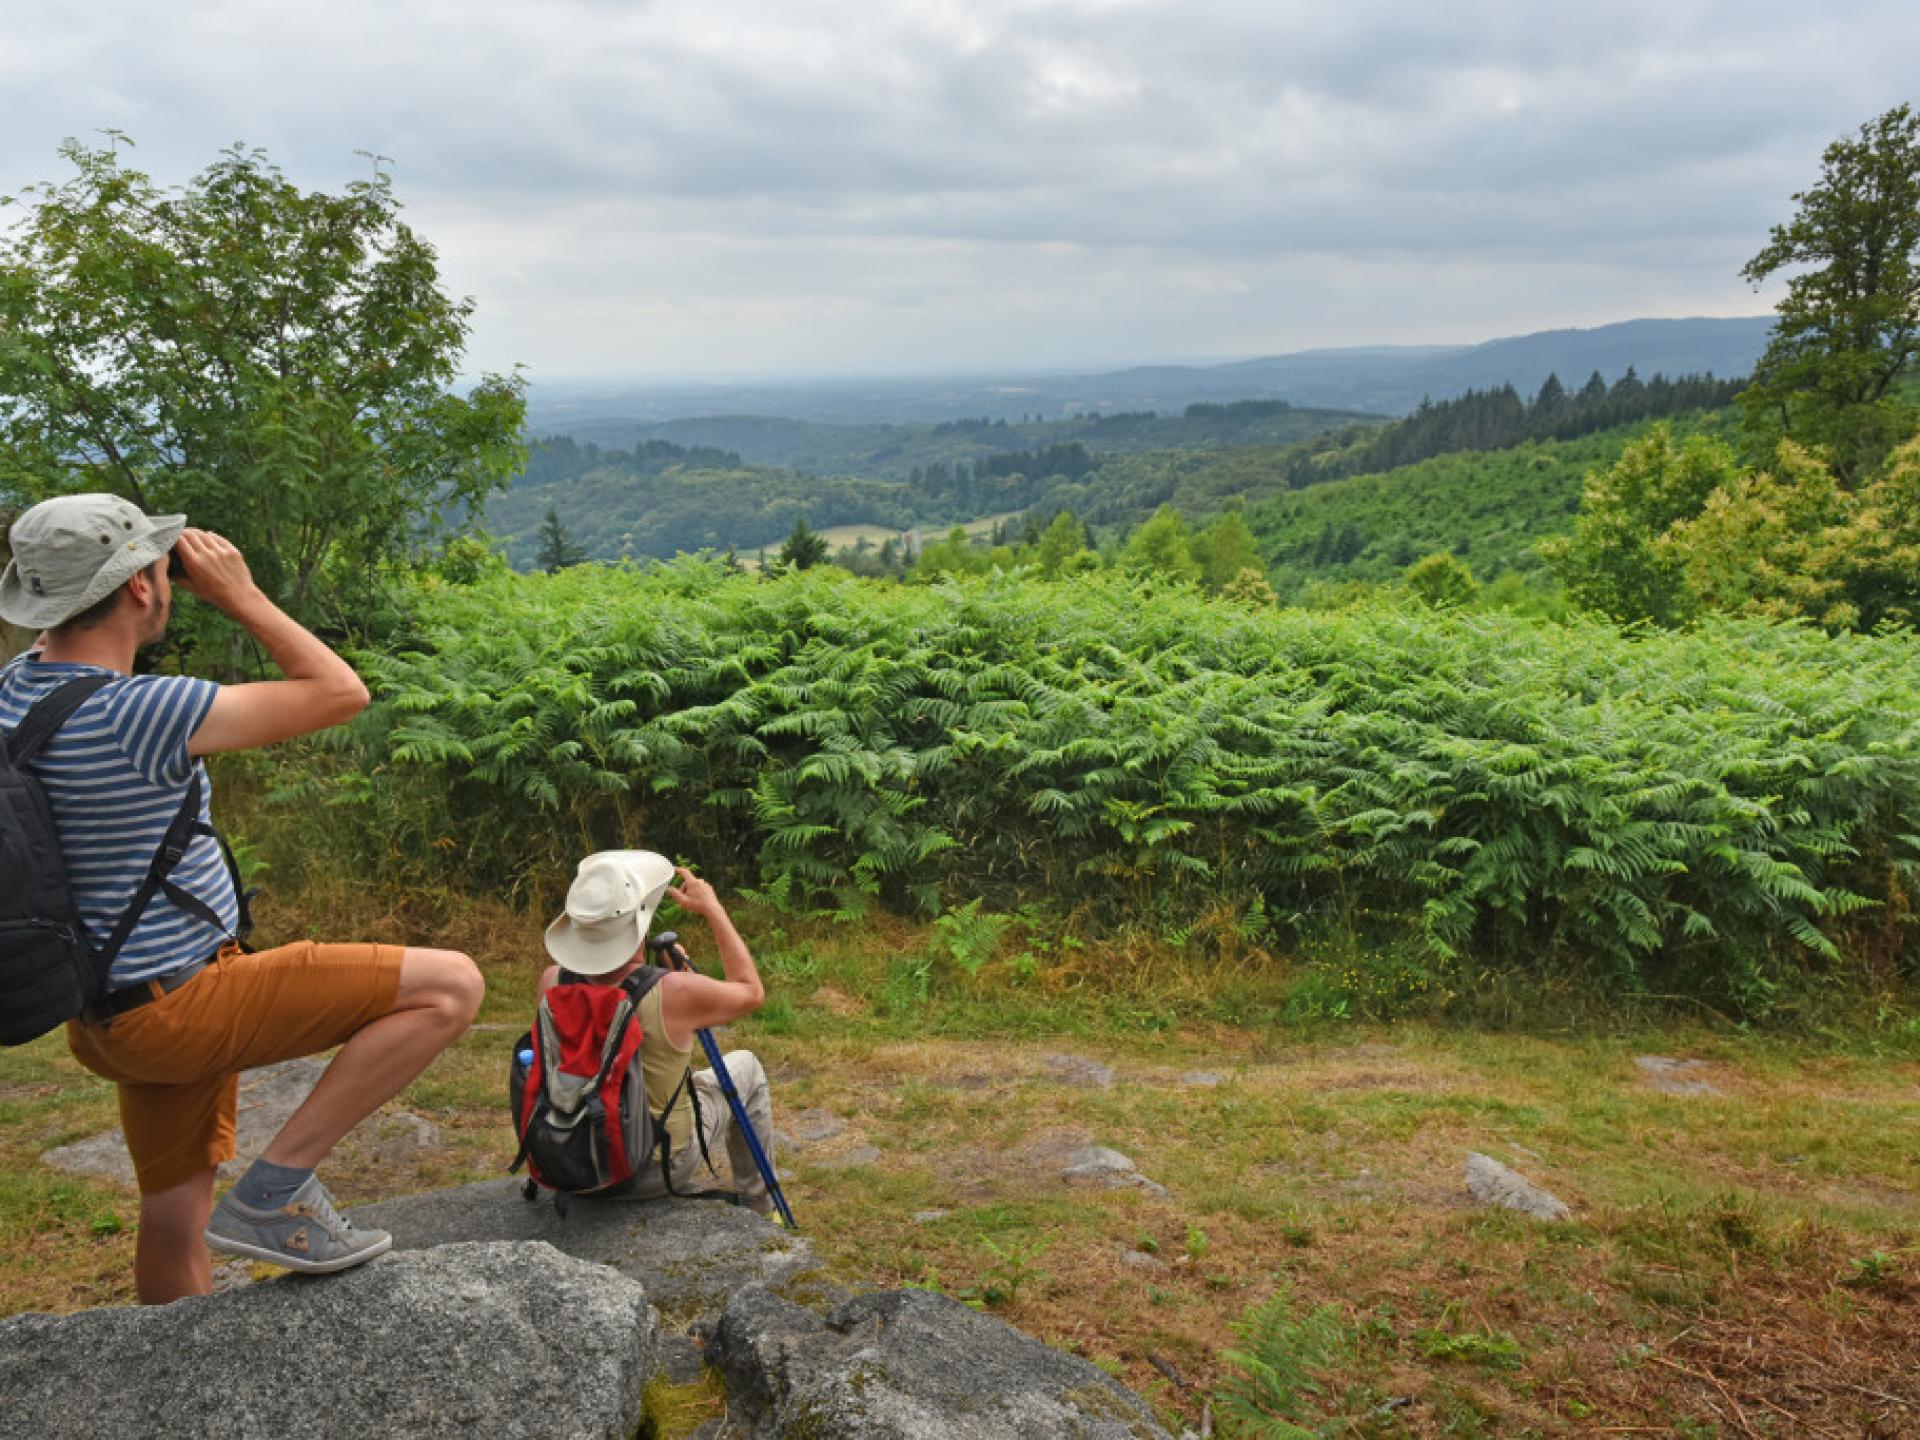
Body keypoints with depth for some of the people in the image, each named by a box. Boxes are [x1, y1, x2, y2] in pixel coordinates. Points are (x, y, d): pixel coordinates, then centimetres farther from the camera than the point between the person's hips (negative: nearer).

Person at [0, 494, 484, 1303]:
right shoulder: (140, 713, -26)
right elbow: (340, 693, -19)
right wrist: (240, 596, -11)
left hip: (115, 1016, 10)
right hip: (182, 1008, -10)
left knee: (175, 1220, 22)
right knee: (450, 985, -15)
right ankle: (275, 1192, -8)